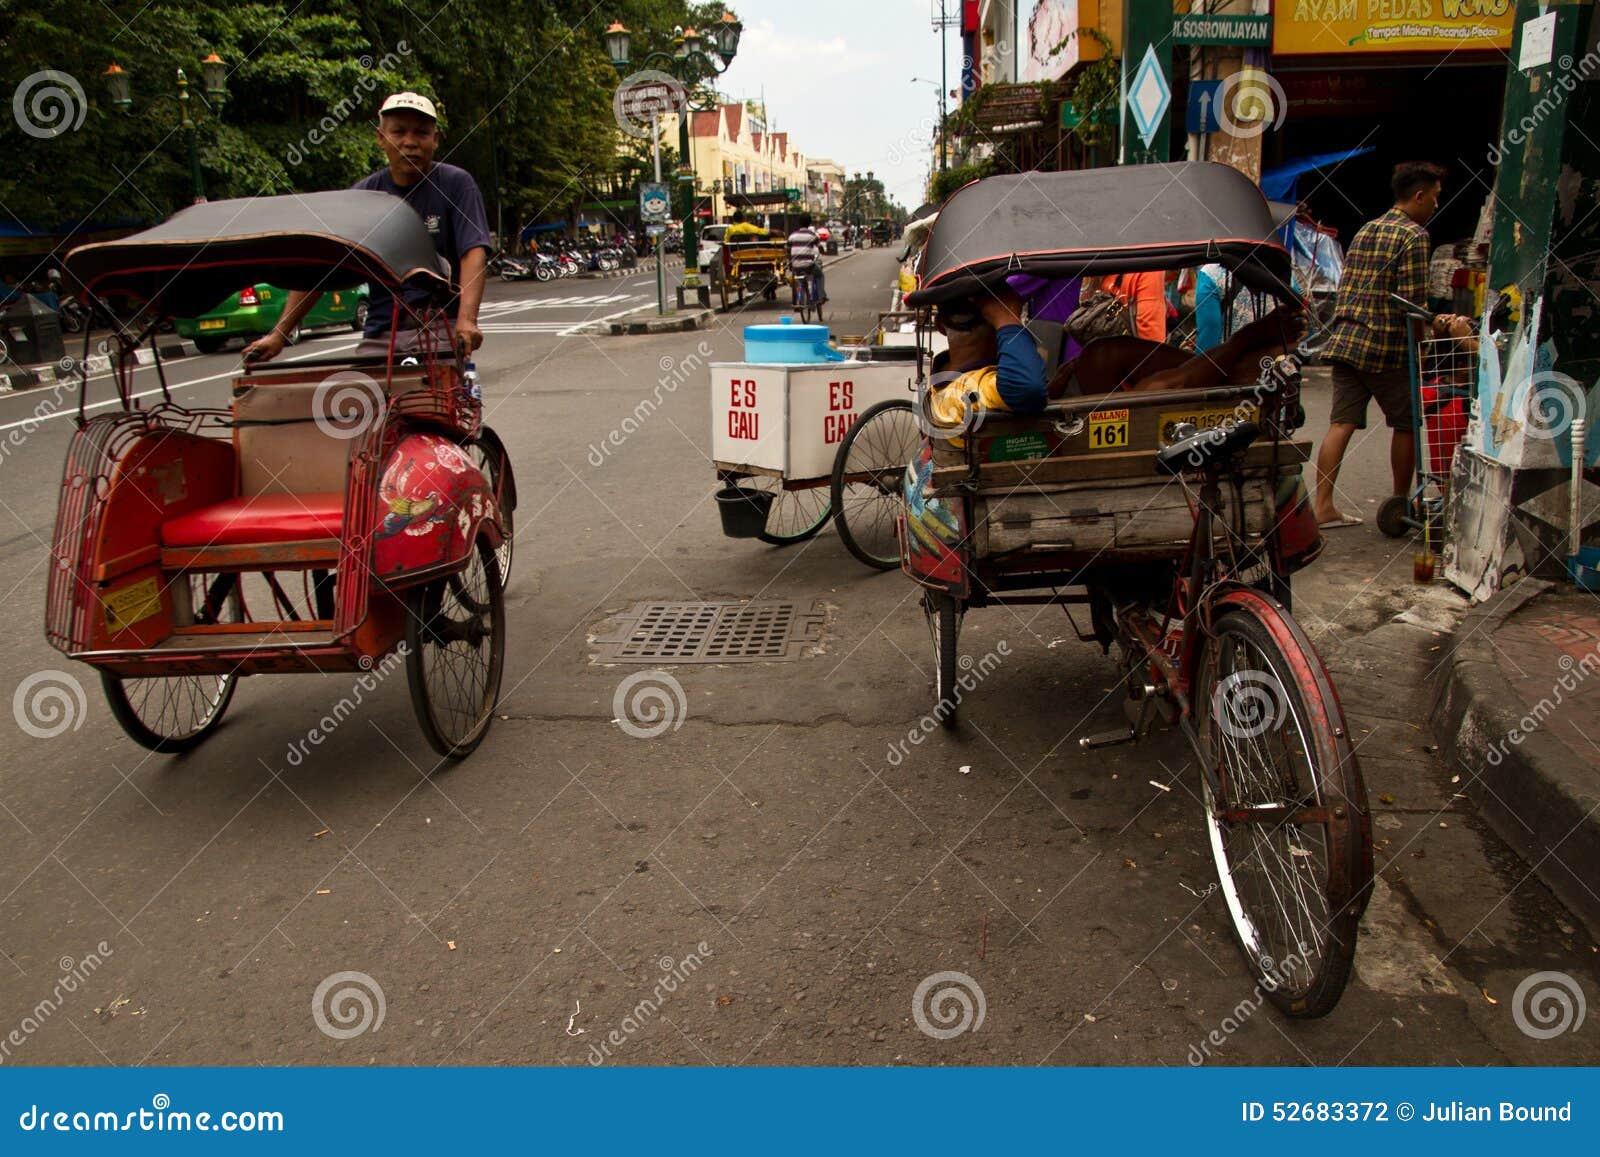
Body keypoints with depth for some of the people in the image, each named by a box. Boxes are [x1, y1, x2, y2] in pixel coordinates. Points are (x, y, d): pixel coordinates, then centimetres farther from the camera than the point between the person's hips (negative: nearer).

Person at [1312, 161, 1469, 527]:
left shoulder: (1365, 230, 18)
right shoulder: (1413, 235, -7)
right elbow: (1412, 302, -14)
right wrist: (1438, 325, 3)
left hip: (1344, 340, 7)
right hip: (1385, 346, -7)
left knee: (1342, 423, 2)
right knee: (1406, 424, 9)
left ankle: (1322, 505, -4)